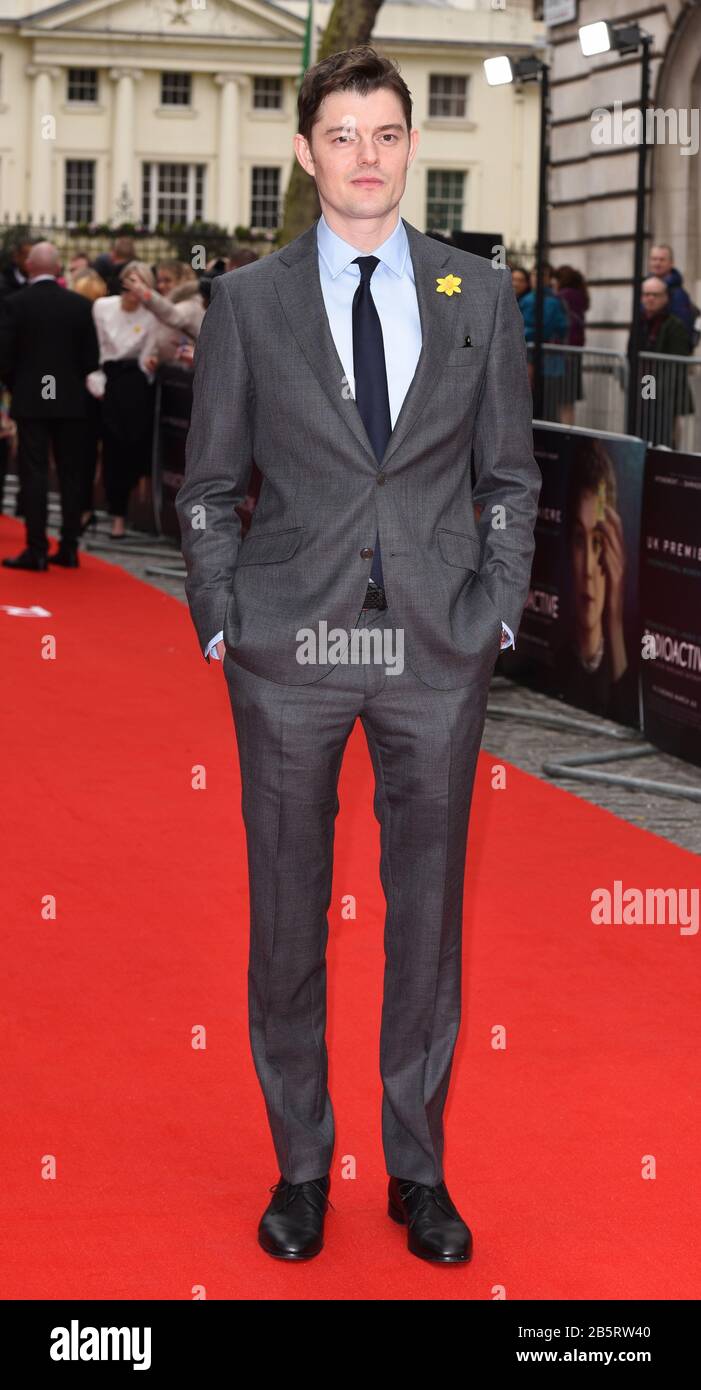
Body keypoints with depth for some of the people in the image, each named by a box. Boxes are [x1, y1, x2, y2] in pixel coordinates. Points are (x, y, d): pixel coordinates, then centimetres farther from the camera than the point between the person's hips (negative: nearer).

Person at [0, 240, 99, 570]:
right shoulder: (79, 304, -1)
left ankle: (37, 549, -3)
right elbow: (91, 358, 1)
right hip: (71, 401, 2)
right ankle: (69, 548, 11)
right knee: (70, 474, 9)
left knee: (33, 473, 0)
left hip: (30, 402, -2)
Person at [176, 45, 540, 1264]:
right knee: (287, 920, 7)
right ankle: (301, 1164, 22)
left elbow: (511, 476, 10)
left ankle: (418, 1170, 23)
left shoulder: (480, 297, 6)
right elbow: (208, 487, 5)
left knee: (428, 913, 8)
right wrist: (222, 622, -2)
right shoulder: (248, 302, 3)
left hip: (438, 654, 1)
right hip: (290, 654, -1)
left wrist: (497, 610, 1)